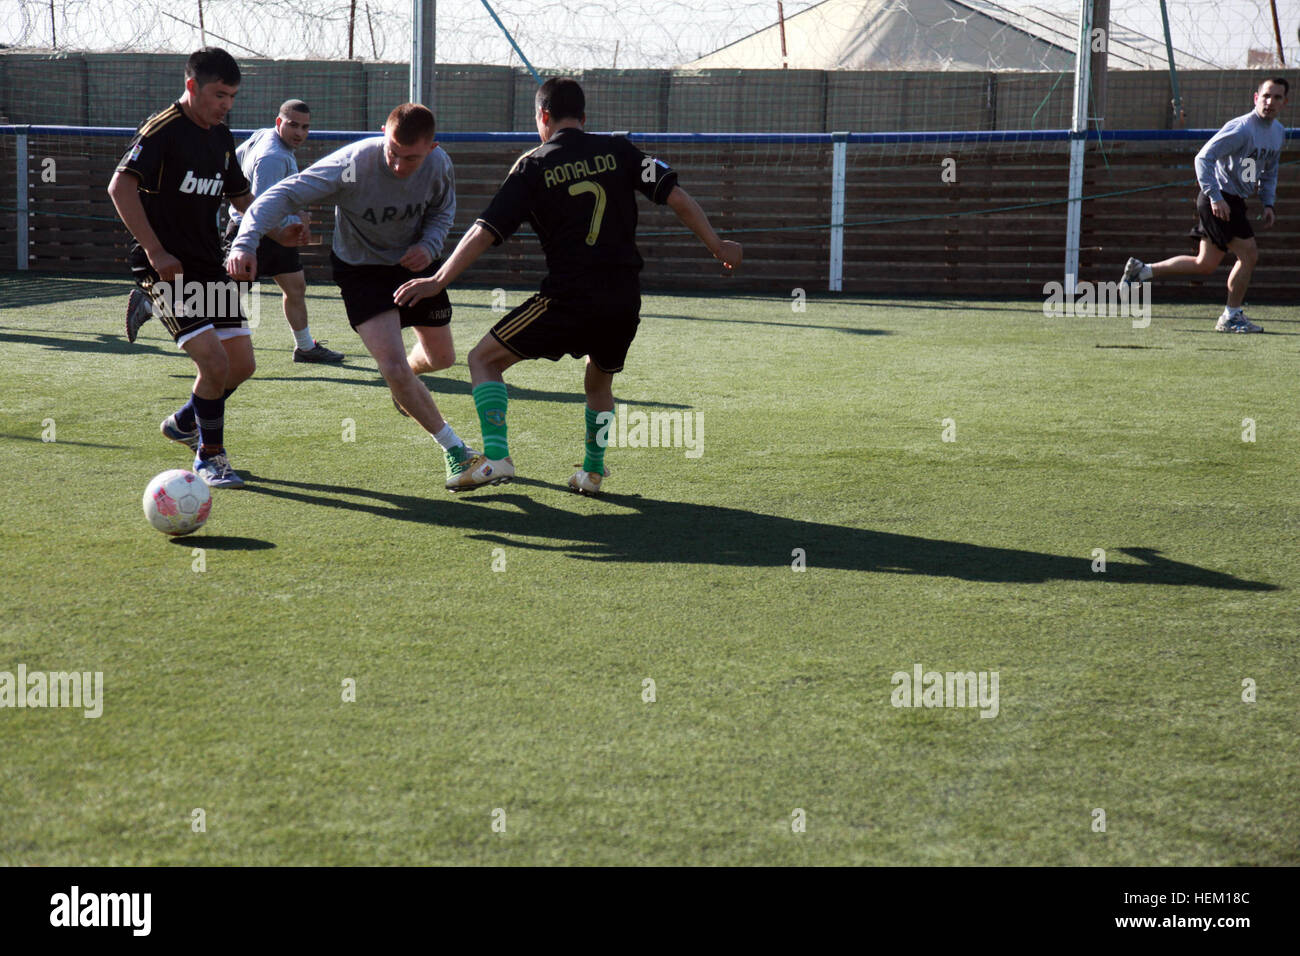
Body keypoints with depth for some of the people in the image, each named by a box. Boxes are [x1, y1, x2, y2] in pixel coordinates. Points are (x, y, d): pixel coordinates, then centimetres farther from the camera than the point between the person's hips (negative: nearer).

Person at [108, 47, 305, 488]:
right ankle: (209, 456, 2)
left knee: (242, 364, 6)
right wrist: (155, 252, -25)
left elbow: (240, 196, 25)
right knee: (214, 360, -17)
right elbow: (120, 187, -23)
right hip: (165, 268, -8)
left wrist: (276, 232, 7)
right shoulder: (163, 129, -13)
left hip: (208, 265, 8)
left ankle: (184, 423, 31)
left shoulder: (221, 137, 12)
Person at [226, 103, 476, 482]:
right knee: (393, 369, -19)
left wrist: (429, 245, -18)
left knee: (441, 358, 18)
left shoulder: (439, 165, -21)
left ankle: (410, 369, 57)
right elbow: (282, 194, -36)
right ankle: (453, 448, -1)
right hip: (362, 269, -4)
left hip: (416, 263, 4)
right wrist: (246, 243, -51)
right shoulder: (352, 164, -34)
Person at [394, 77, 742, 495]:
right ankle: (593, 470, 28)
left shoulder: (533, 166, 2)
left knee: (484, 359, 9)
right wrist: (716, 245, 12)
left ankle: (495, 456, -6)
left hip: (568, 299, -4)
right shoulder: (617, 151, 8)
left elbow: (485, 231, -4)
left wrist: (438, 281, -3)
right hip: (625, 301, 4)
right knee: (599, 384, 31)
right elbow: (676, 197, 2)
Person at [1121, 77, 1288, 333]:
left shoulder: (1279, 132, 11)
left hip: (1235, 202, 9)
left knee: (1205, 265, 11)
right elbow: (1204, 158, -19)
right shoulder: (1241, 128, -17)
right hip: (1219, 200, -9)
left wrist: (1268, 204, 13)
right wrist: (1215, 197, -25)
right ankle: (1231, 318, 1)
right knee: (1249, 254, -10)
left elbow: (1269, 171, 26)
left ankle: (1140, 270, 20)